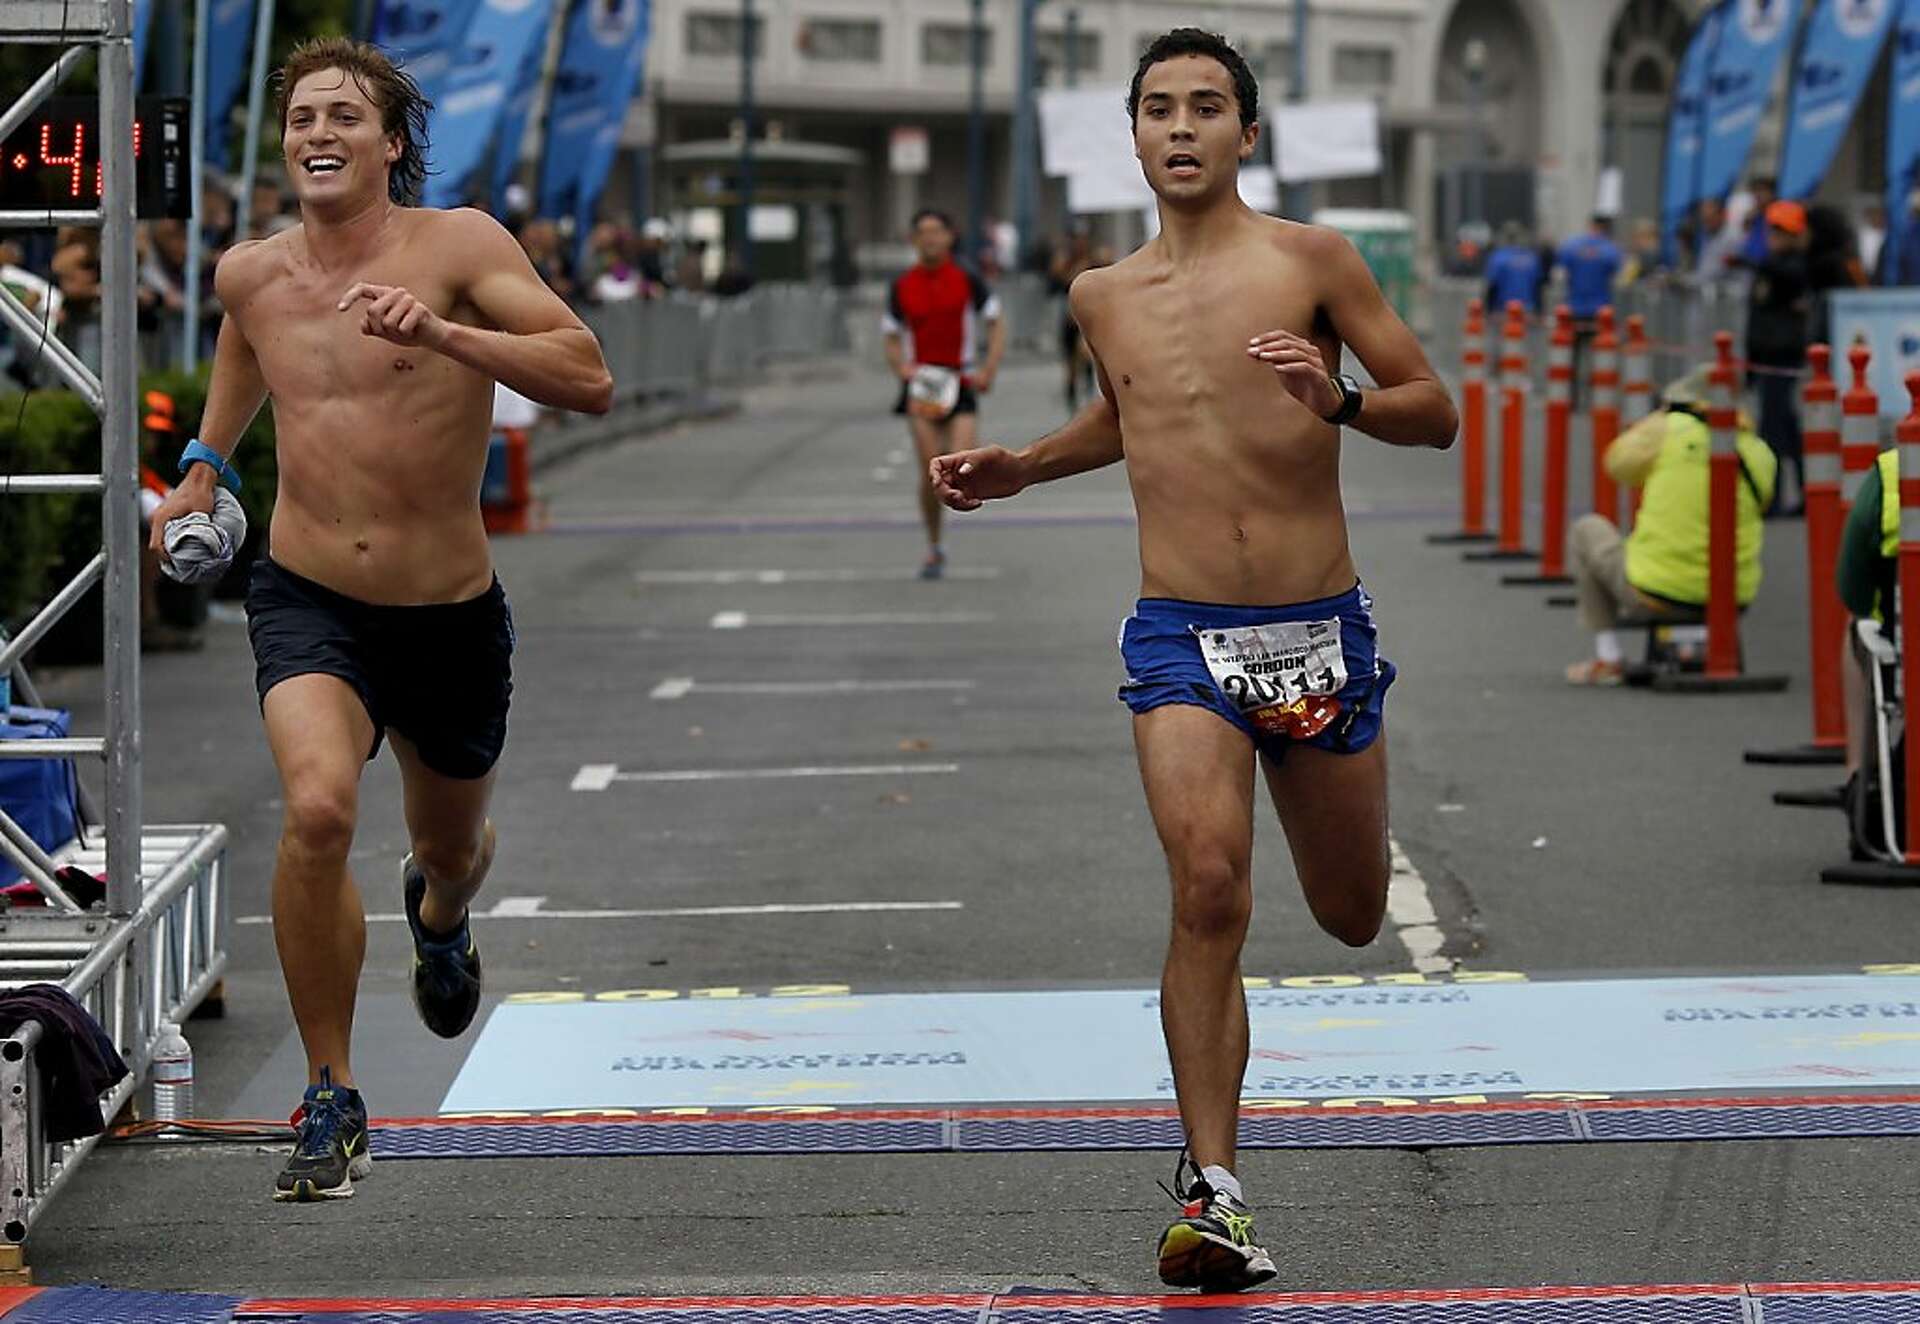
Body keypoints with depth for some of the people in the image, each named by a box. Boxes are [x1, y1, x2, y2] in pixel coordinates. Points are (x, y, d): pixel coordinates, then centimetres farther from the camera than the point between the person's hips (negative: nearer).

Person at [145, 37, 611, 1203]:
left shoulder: (458, 245, -12)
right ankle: (332, 1102, -15)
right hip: (309, 604, 0)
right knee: (319, 809, -29)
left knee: (453, 848, 23)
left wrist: (443, 333, -35)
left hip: (452, 618, 0)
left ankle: (439, 910, 64)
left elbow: (590, 381, -24)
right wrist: (206, 466, 20)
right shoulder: (251, 274, 1)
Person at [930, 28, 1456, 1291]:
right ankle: (1215, 1193, -18)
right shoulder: (1105, 296, 9)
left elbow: (1437, 414, -1)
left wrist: (1339, 400, -19)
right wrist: (1018, 468, 16)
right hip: (1182, 636, 0)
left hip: (1321, 629, 0)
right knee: (1210, 889, -22)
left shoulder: (1312, 260, -2)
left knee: (1352, 918, 15)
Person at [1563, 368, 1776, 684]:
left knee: (1586, 530, 24)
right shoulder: (1759, 454, -1)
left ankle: (1608, 659, 21)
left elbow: (1619, 463, 7)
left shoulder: (1669, 430, -10)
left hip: (1656, 595, -4)